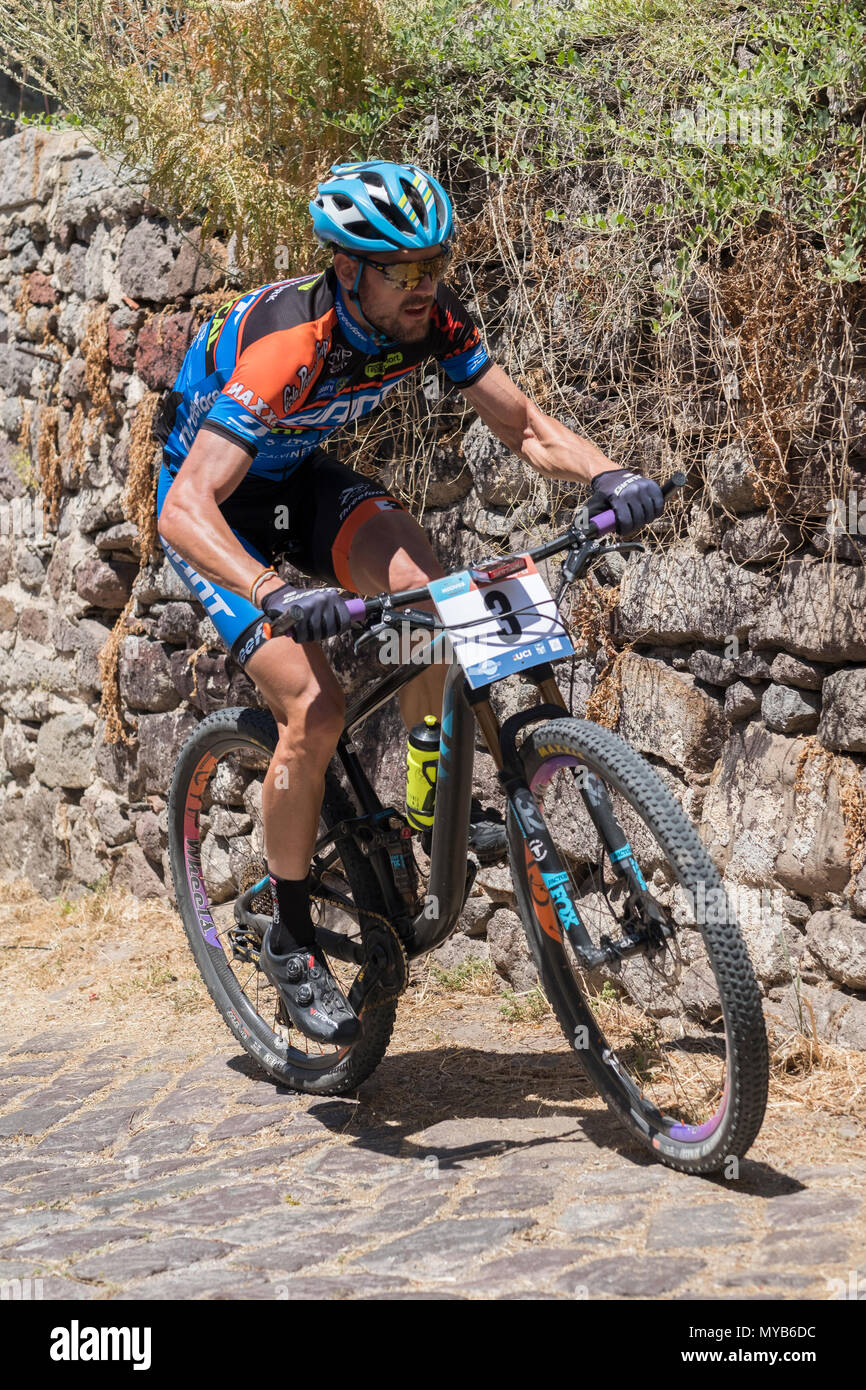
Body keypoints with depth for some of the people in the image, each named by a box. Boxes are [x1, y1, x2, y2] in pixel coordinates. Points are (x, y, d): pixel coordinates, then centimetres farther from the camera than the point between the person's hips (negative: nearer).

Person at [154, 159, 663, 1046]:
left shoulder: (432, 321, -18)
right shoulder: (287, 347, -36)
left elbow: (523, 426, -10)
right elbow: (187, 510, -43)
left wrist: (608, 476, -30)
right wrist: (279, 597, -58)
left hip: (298, 478, 5)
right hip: (211, 500, -5)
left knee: (420, 581, -26)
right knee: (315, 705, -19)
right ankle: (289, 941, -2)